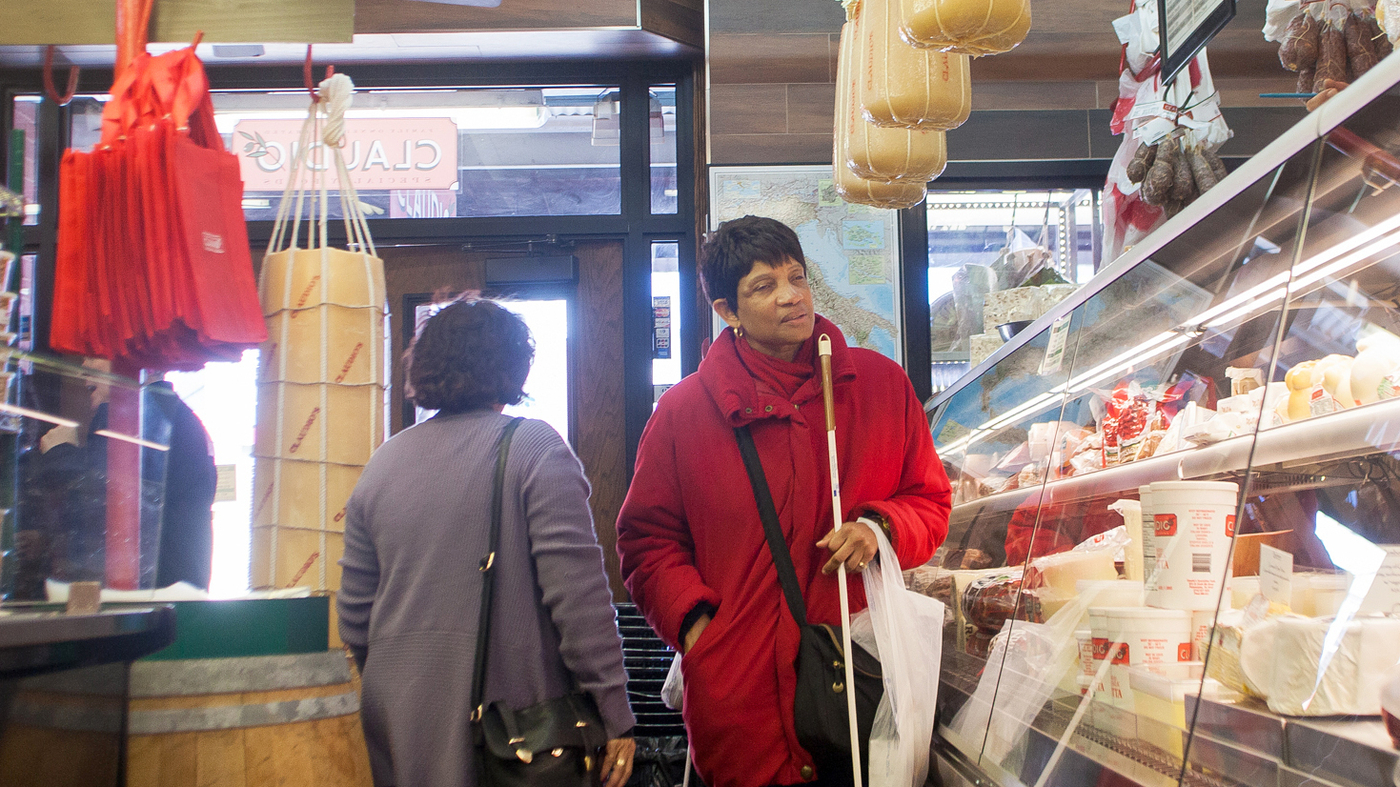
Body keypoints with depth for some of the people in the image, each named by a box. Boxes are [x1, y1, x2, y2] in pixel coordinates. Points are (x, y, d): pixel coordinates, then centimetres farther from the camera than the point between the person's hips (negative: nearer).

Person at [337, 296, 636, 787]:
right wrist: (615, 716, -11)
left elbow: (354, 613, 10)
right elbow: (578, 593, -16)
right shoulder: (534, 450, -10)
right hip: (512, 705, -5)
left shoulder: (382, 463, 6)